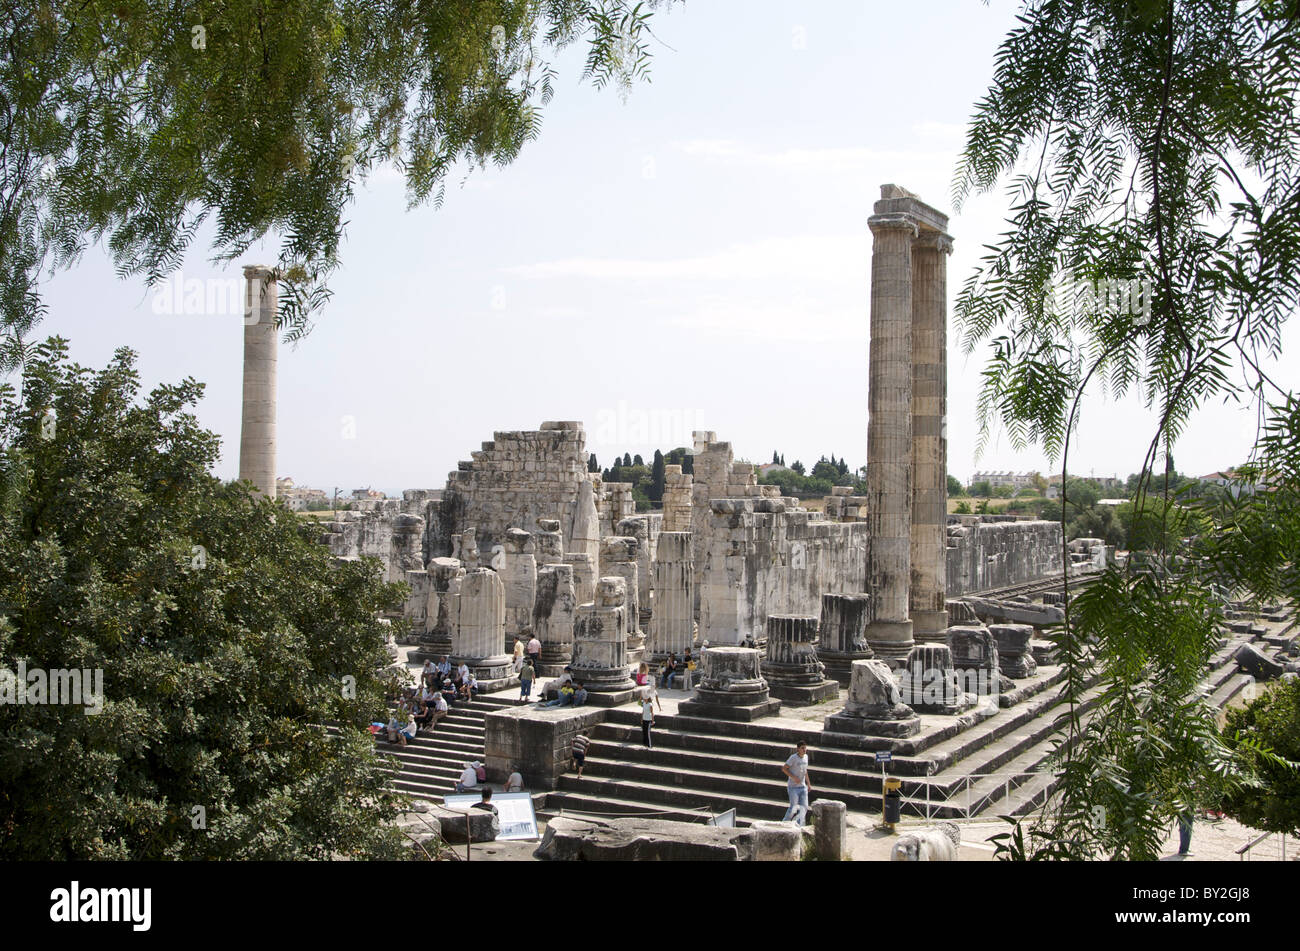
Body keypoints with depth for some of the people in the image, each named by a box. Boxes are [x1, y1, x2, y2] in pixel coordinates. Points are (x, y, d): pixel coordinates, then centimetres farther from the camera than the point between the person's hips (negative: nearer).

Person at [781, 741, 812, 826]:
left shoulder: (806, 757, 7)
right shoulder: (793, 757, -14)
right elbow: (783, 768, -13)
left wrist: (809, 784, 20)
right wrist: (794, 777, -21)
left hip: (803, 787, 6)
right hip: (793, 787, -6)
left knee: (804, 807, -3)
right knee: (794, 807, -6)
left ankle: (798, 824, -2)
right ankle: (784, 823, 11)